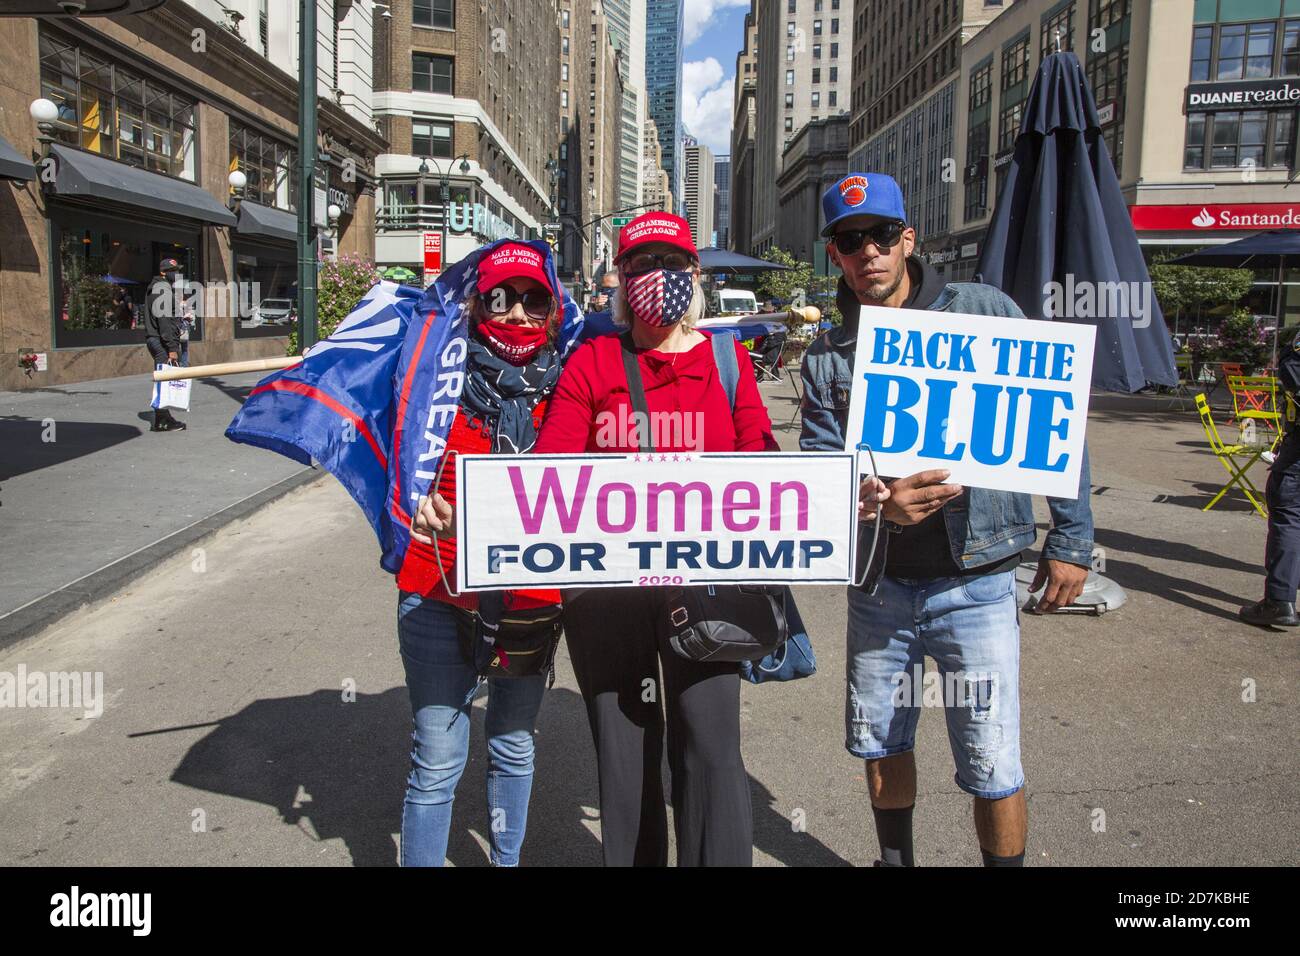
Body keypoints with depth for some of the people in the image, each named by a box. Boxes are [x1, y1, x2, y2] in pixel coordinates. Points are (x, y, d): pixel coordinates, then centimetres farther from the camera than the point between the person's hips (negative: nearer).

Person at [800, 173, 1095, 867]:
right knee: (879, 744, 18)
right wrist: (873, 502, -26)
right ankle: (895, 858, 42)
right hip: (878, 585, 4)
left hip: (974, 582, -3)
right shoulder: (827, 355, 2)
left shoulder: (984, 312, -5)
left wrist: (1071, 539, -2)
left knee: (992, 768, 1)